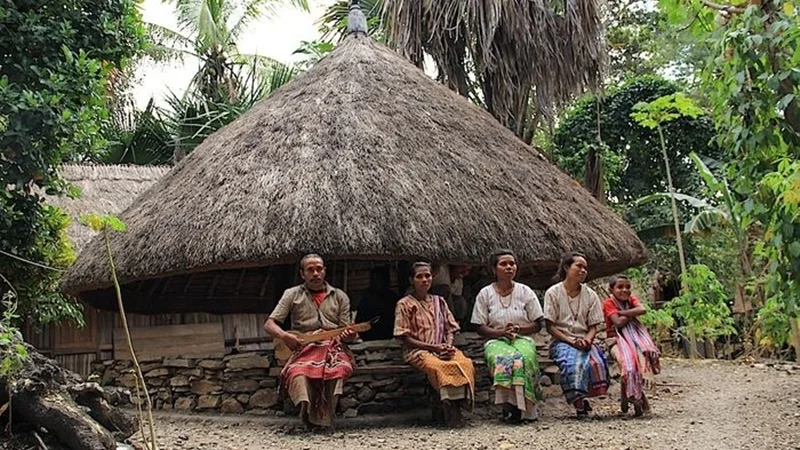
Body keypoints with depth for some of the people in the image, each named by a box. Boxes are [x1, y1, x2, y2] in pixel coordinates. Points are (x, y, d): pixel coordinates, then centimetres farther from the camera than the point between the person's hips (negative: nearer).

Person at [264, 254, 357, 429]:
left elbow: (346, 331, 18)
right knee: (297, 371, -36)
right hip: (303, 348, 0)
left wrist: (350, 335, -8)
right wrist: (284, 336, -12)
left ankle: (322, 418, -35)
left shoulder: (339, 296, 20)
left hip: (333, 346, 0)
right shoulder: (292, 294, 16)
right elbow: (269, 324, 10)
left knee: (340, 368, -36)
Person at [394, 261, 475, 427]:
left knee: (465, 363, -30)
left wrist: (448, 346, -7)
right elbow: (406, 338, -3)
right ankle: (449, 405, -24)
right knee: (437, 366, -39)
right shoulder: (404, 304, 3)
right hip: (417, 350, -4)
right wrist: (433, 347, -12)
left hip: (442, 349, 4)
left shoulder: (439, 301, 19)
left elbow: (449, 330, 17)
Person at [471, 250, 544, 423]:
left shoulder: (525, 292, 11)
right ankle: (508, 404, -33)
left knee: (526, 356, -37)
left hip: (522, 338, 1)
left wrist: (518, 329, -10)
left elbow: (537, 325, 10)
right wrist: (501, 332, -13)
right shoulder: (485, 293, 9)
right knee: (504, 357, -38)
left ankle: (522, 406, -32)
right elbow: (480, 328, 5)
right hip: (496, 340, 0)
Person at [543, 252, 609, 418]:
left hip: (584, 340, 3)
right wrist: (570, 340, -15)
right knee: (572, 362, -36)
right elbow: (550, 326, -2)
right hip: (562, 341, -3)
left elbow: (593, 326, 9)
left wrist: (587, 339, -14)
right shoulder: (553, 292, 1)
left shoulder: (590, 295, 11)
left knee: (596, 360, -32)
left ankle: (581, 398, -14)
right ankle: (578, 402, -22)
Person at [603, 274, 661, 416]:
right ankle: (635, 395, -17)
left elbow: (642, 310, -10)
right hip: (616, 339, -5)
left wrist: (621, 312, -12)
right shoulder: (609, 303, -3)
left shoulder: (631, 299, 12)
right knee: (628, 359, -34)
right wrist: (632, 314, -5)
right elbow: (619, 322, -17)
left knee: (644, 354, -27)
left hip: (633, 336, 5)